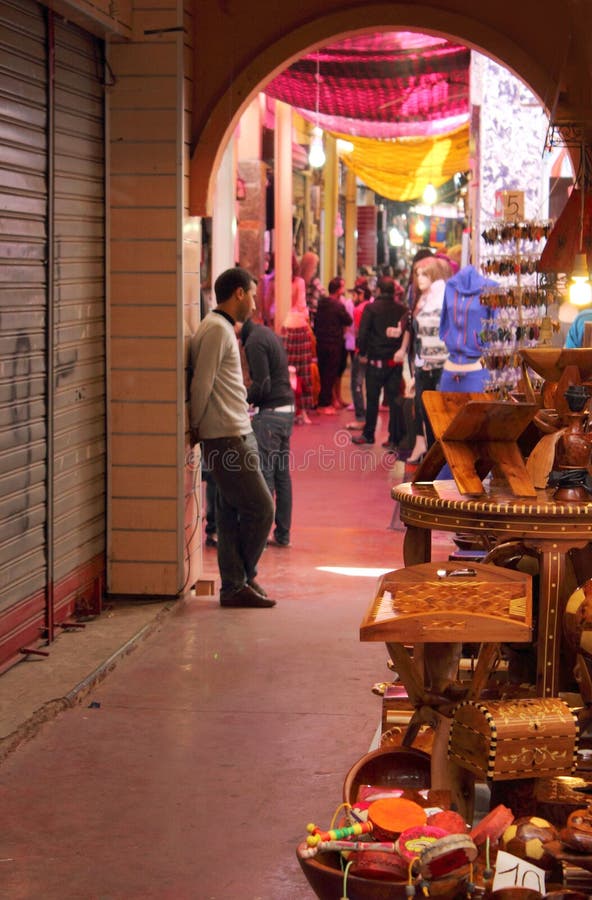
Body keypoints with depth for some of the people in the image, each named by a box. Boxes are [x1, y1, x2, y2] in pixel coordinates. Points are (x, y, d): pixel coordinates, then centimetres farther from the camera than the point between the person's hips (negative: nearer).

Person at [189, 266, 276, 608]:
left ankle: (235, 585, 14)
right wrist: (196, 427, -4)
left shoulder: (222, 328, 19)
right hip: (228, 438, -10)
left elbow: (206, 385, 18)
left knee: (232, 513, 10)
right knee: (260, 508, -6)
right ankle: (240, 581, 4)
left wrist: (198, 427, 12)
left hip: (236, 435, 10)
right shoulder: (217, 329, -14)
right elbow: (202, 385, -16)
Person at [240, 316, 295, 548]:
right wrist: (244, 397, 14)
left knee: (264, 475, -5)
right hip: (286, 409, 9)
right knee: (282, 474, 12)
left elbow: (262, 386, -19)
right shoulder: (268, 333, 13)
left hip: (269, 412, -9)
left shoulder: (254, 342, -15)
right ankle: (282, 534, 18)